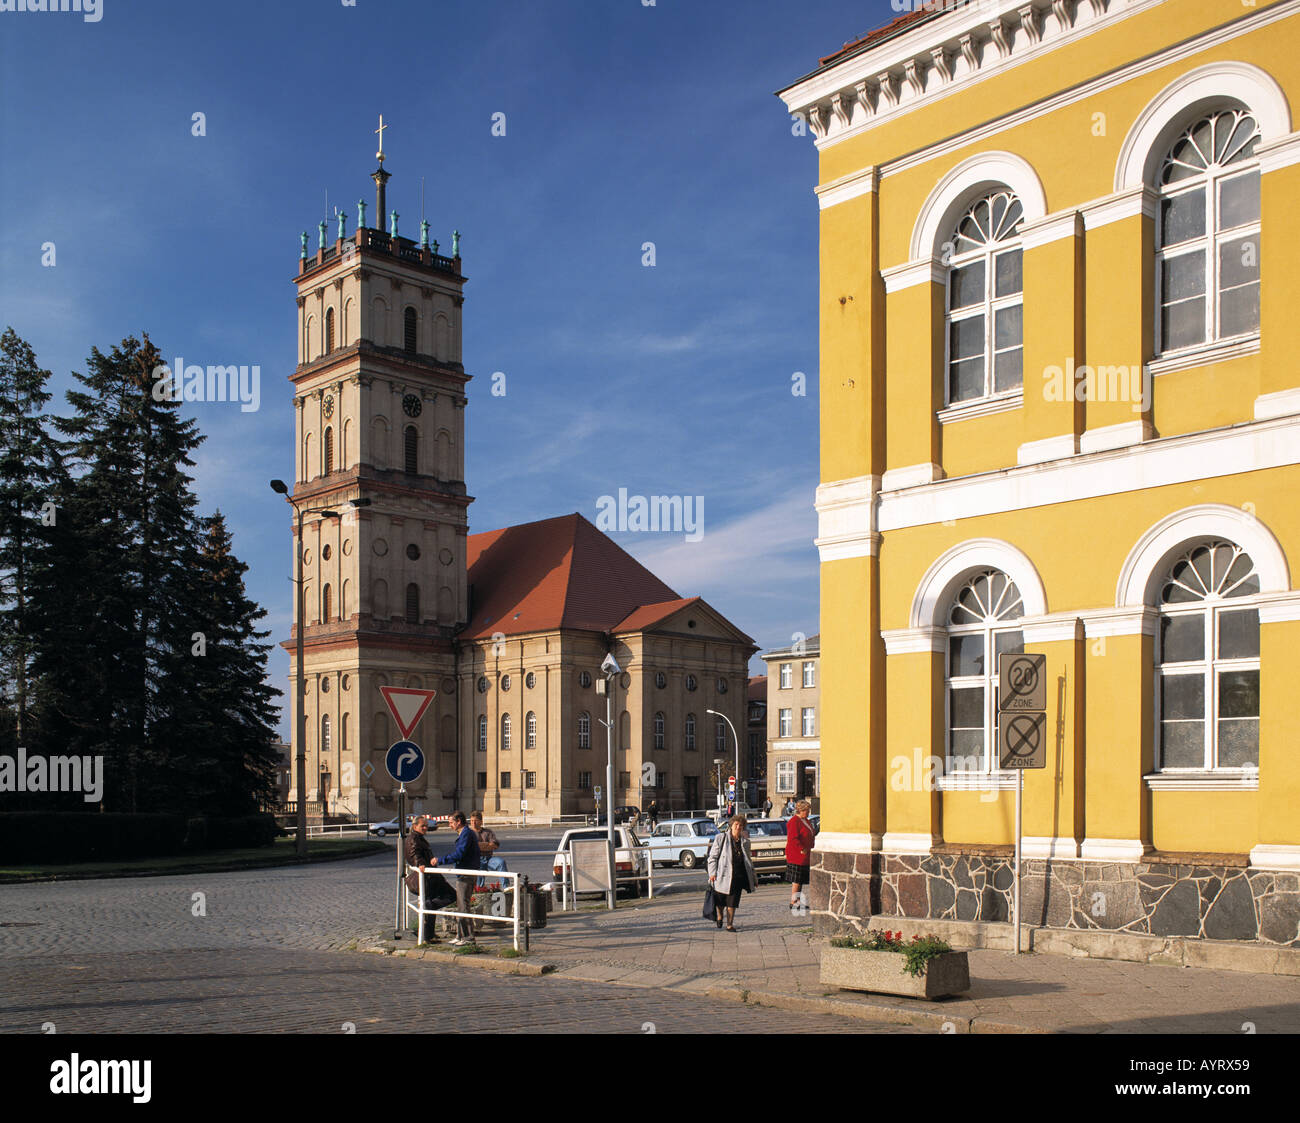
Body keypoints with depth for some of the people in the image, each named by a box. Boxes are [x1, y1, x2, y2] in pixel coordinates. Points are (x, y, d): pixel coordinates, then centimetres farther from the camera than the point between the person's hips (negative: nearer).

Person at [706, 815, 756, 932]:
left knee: (732, 902, 1)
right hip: (723, 874, -3)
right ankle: (719, 916, 36)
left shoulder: (745, 842, 13)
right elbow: (713, 857, -1)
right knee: (719, 901, 7)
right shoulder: (721, 838, 0)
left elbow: (748, 861, 23)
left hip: (738, 877, 3)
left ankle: (730, 924, 11)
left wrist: (753, 877, 20)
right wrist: (712, 873, -10)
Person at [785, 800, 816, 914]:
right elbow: (793, 839, -22)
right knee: (796, 881, -7)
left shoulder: (805, 821, 17)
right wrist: (802, 850, -22)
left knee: (801, 880, 14)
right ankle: (793, 904, -4)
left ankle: (798, 900, 22)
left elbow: (809, 836, 27)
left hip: (804, 857, 10)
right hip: (796, 856, -10)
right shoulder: (794, 822, -15)